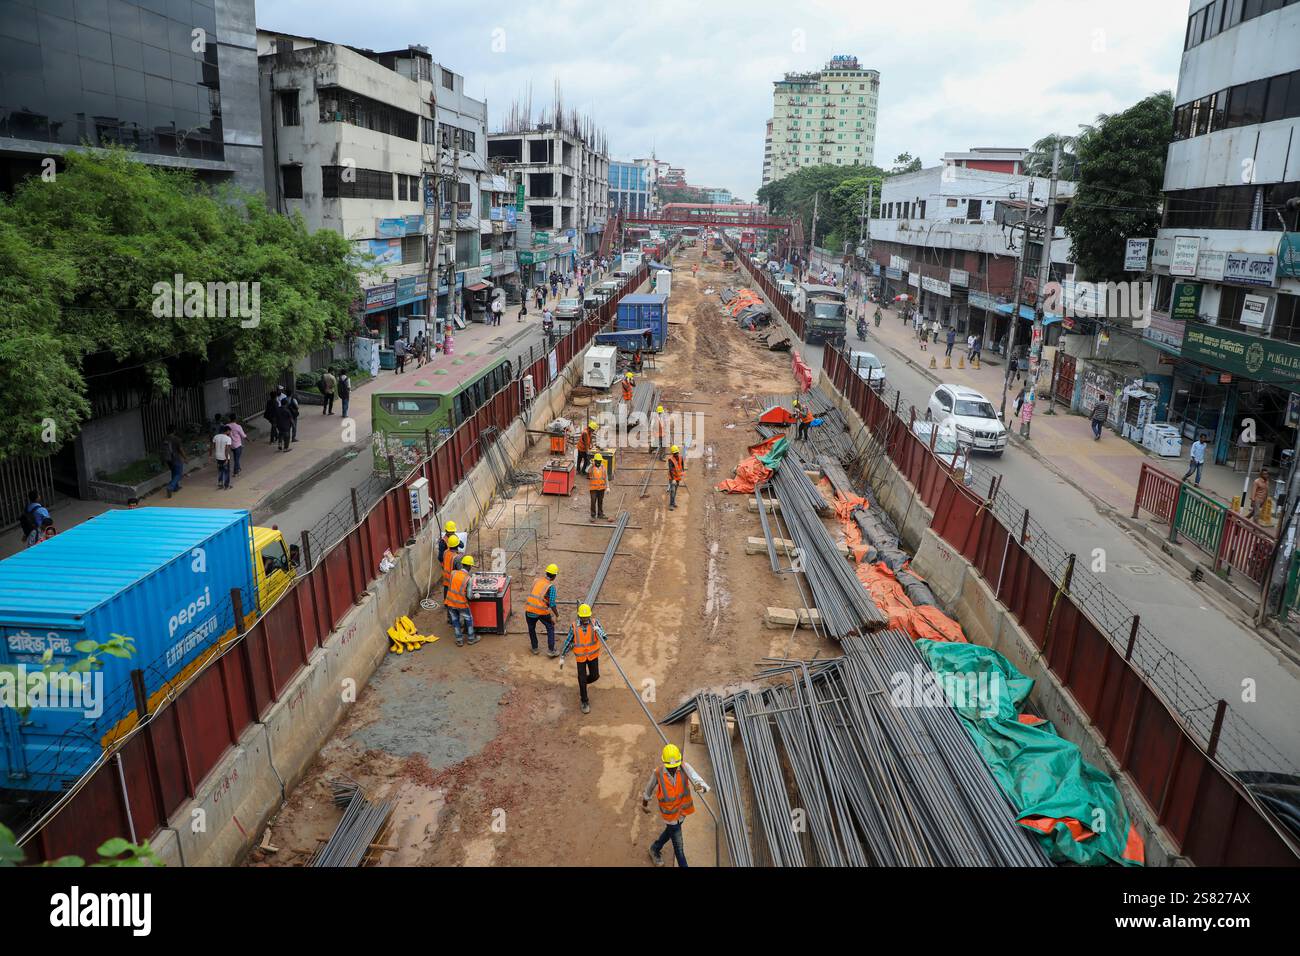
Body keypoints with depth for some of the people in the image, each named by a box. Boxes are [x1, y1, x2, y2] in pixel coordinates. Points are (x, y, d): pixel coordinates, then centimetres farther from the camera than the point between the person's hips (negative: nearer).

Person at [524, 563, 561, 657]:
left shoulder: (536, 581, 7)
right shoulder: (551, 586, -8)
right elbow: (552, 604, -13)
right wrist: (556, 614, 4)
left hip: (529, 610, 4)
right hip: (542, 611, -4)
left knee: (531, 629, 26)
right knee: (550, 628, 18)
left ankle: (535, 648, 35)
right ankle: (551, 650, 16)